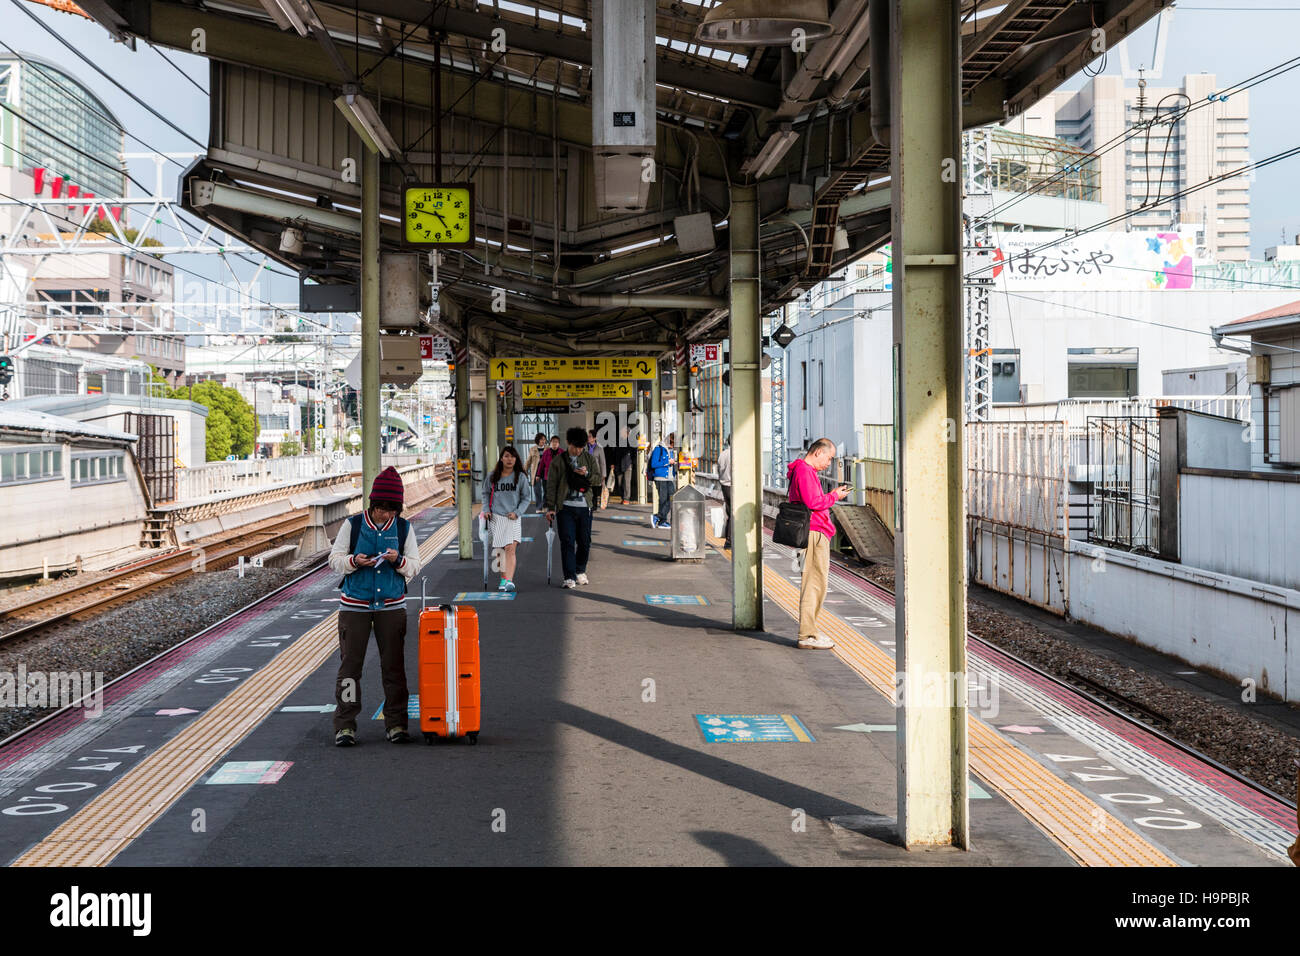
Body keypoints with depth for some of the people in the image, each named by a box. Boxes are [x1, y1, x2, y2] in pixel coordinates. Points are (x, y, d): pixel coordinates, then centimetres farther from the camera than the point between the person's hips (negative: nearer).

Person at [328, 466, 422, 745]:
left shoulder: (404, 528, 3)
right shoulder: (353, 525, -2)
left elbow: (415, 567, 5)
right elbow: (334, 559, 1)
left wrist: (399, 560, -17)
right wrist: (354, 561, -19)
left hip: (391, 606, 1)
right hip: (355, 604, -1)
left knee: (394, 665, 2)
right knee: (350, 663, -2)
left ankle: (396, 723, 11)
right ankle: (345, 725, 4)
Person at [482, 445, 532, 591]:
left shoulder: (520, 477, 2)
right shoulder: (492, 477, 7)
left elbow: (526, 497, 7)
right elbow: (486, 494, 19)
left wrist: (517, 512, -5)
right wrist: (486, 509, 5)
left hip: (513, 518, -2)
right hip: (496, 517, 2)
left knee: (510, 548, -16)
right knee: (501, 550, 3)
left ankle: (509, 581, -24)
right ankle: (503, 579, 15)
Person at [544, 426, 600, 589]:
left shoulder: (590, 459, 10)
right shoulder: (558, 461, 3)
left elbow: (598, 479, 11)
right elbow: (551, 485, 3)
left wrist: (587, 474, -10)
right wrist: (550, 507, -2)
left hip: (584, 507, 2)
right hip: (565, 507, -2)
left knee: (584, 542, 6)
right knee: (567, 541, -8)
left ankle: (580, 571, 27)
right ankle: (569, 577, -6)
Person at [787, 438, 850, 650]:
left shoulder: (806, 471, 21)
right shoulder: (804, 471, -13)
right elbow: (812, 502, -21)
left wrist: (830, 495, 15)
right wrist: (834, 496, -9)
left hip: (817, 533, 11)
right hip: (814, 533, -11)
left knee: (814, 584, 15)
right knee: (814, 583, -9)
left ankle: (808, 632, 20)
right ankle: (807, 636, -8)